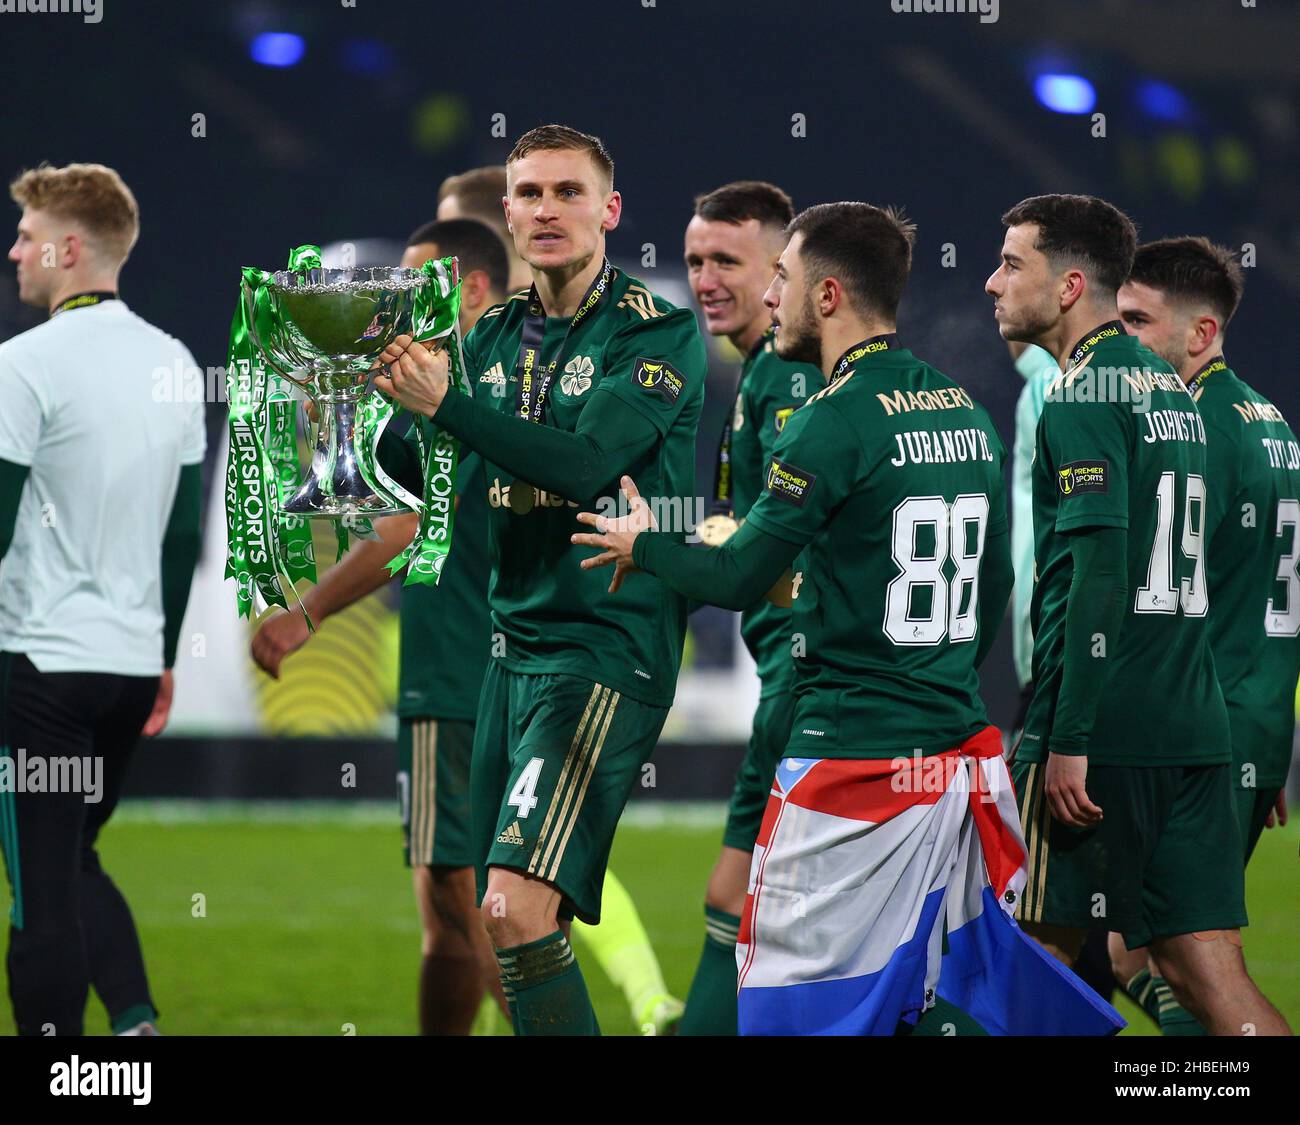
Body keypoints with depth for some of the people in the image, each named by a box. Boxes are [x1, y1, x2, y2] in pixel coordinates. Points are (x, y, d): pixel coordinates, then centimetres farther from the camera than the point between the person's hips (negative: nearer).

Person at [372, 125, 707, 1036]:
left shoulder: (660, 332, -7)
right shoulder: (498, 335, 13)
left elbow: (586, 463, -20)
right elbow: (424, 475, 10)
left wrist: (443, 403, -28)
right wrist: (378, 399, -9)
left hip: (607, 648, -7)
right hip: (516, 644, 7)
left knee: (519, 909, -20)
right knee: (503, 915, 8)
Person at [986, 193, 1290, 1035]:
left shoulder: (1085, 393, -10)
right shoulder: (1172, 389, 17)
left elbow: (1099, 572, -18)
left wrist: (1067, 739, -20)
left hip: (1104, 730, -8)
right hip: (1194, 727, 8)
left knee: (1038, 949, 4)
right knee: (1205, 966, 3)